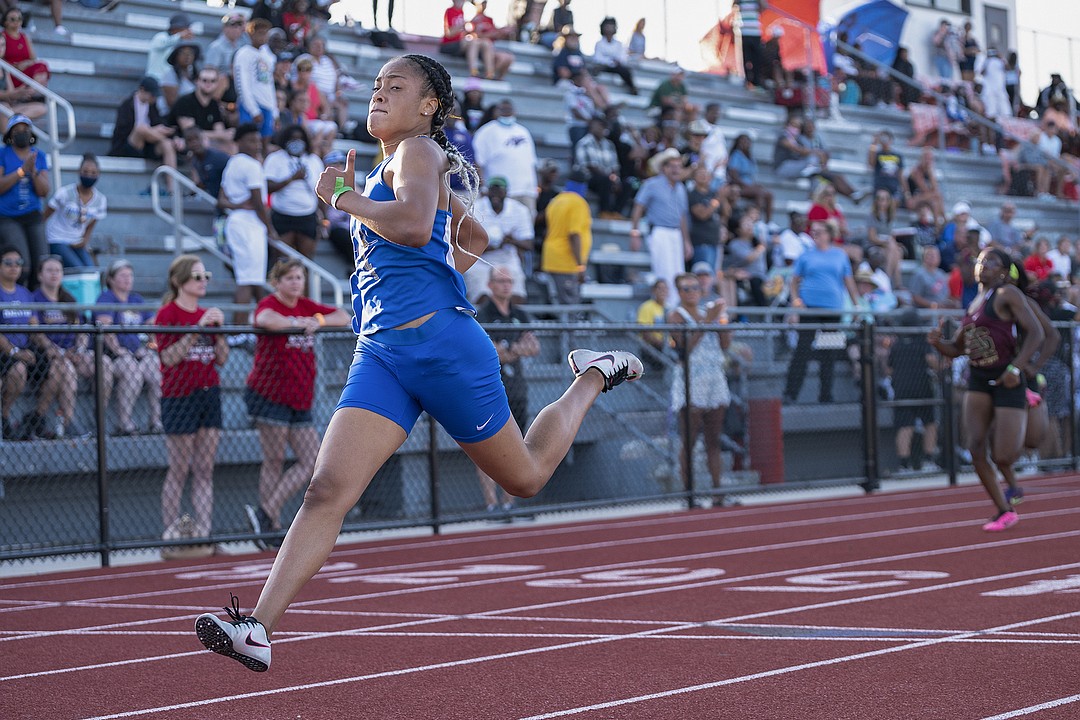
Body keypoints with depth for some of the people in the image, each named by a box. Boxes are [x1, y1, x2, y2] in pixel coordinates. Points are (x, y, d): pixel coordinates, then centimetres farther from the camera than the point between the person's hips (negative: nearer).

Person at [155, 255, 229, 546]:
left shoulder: (207, 314, 13)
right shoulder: (167, 314, -6)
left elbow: (221, 359, 12)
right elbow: (169, 357, -15)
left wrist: (220, 329, -3)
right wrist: (197, 329, -19)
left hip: (209, 394, 6)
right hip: (179, 397, -6)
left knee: (205, 470, 5)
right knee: (179, 471, -5)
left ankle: (204, 533, 6)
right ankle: (170, 535, 0)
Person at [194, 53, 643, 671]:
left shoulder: (419, 150, -5)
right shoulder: (392, 168, 22)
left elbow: (414, 226, -27)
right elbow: (474, 237, 36)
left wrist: (344, 196, -14)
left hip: (442, 344, -7)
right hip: (381, 356, 7)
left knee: (526, 477, 13)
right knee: (326, 492, -12)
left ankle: (593, 376, 38)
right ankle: (259, 630, -22)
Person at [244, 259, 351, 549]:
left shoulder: (307, 307, 13)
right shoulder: (269, 304, -8)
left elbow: (344, 317, 9)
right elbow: (265, 319, -33)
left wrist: (319, 321, -8)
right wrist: (300, 322, -27)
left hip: (300, 399, 7)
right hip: (269, 394, -7)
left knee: (312, 462, 0)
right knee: (274, 461, -6)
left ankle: (265, 514, -1)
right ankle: (272, 525, -1)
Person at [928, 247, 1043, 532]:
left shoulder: (1007, 294, -7)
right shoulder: (973, 305, 15)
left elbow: (1036, 332, -15)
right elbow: (955, 349, 22)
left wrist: (1016, 368, -24)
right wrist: (937, 341, 0)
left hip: (1007, 381, -6)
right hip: (978, 380, 6)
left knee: (1002, 457, -12)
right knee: (976, 450, -8)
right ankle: (1004, 511, 4)